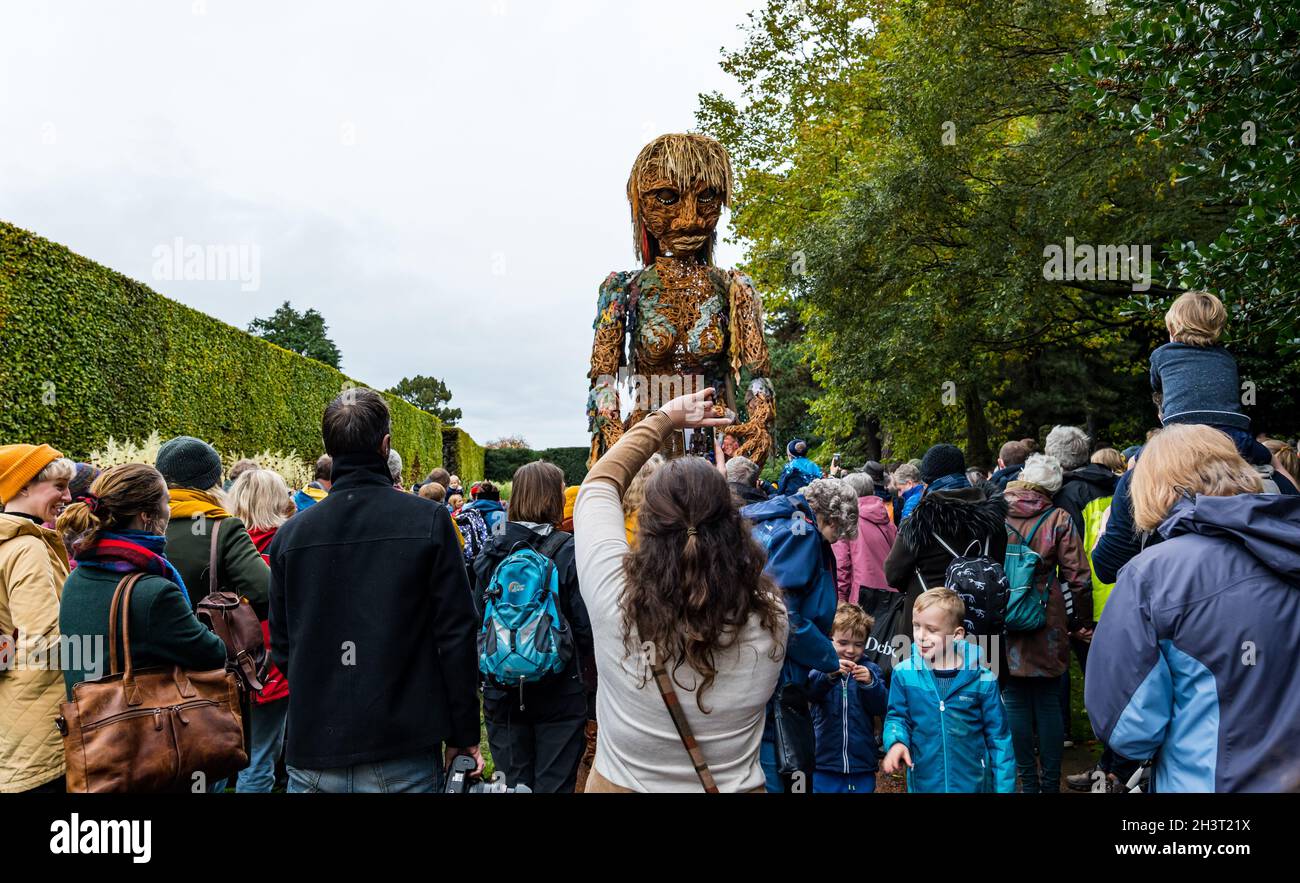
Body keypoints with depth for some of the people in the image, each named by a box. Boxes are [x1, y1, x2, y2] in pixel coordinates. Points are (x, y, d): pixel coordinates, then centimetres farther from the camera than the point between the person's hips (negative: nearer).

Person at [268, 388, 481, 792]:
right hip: (403, 758, -2)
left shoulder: (289, 534, 1)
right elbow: (456, 634, -10)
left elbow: (281, 648, 7)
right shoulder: (429, 521, -9)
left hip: (312, 753, 3)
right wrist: (463, 735, -1)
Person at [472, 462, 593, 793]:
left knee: (513, 781, 16)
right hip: (557, 690, -3)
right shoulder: (568, 551, -14)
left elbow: (477, 617, 2)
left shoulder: (491, 550, -3)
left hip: (501, 691, 4)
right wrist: (573, 663, 7)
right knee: (553, 784, 7)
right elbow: (584, 626, -13)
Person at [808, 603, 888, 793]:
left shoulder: (871, 670, 4)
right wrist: (829, 674, -37)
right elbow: (808, 692, -19)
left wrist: (870, 683, -21)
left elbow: (882, 708, -3)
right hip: (824, 764, -1)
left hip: (862, 765, 2)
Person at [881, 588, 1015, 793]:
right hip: (923, 782, 1)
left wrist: (1005, 788, -3)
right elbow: (897, 717, 3)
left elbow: (999, 738, -3)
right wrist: (896, 742, -17)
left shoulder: (983, 679, -11)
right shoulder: (904, 673, -9)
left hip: (972, 782, -1)